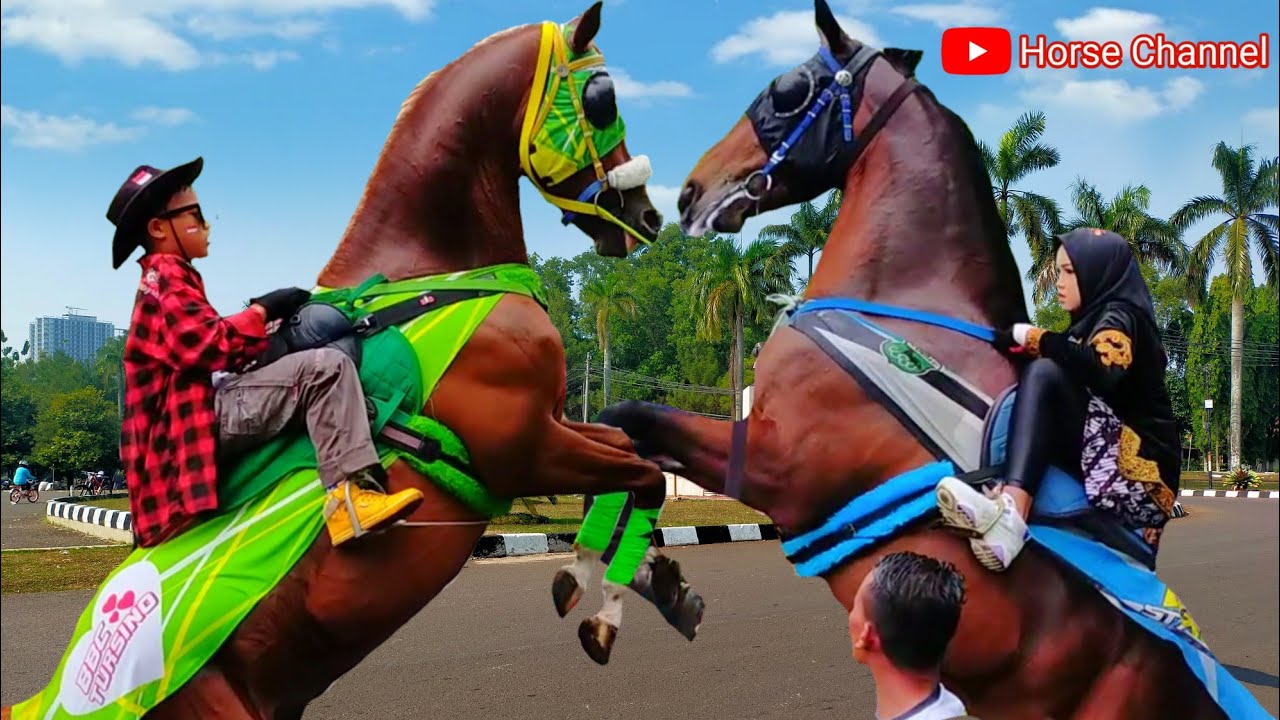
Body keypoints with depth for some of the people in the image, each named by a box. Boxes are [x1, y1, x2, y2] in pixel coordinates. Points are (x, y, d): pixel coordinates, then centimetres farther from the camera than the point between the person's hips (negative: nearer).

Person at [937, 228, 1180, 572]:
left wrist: (1031, 337, -13)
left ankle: (1011, 513, -41)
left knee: (1044, 374, -21)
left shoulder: (1119, 316, -1)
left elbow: (1103, 373, -22)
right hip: (1111, 468, 8)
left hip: (1137, 472, -8)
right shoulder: (1093, 319, 24)